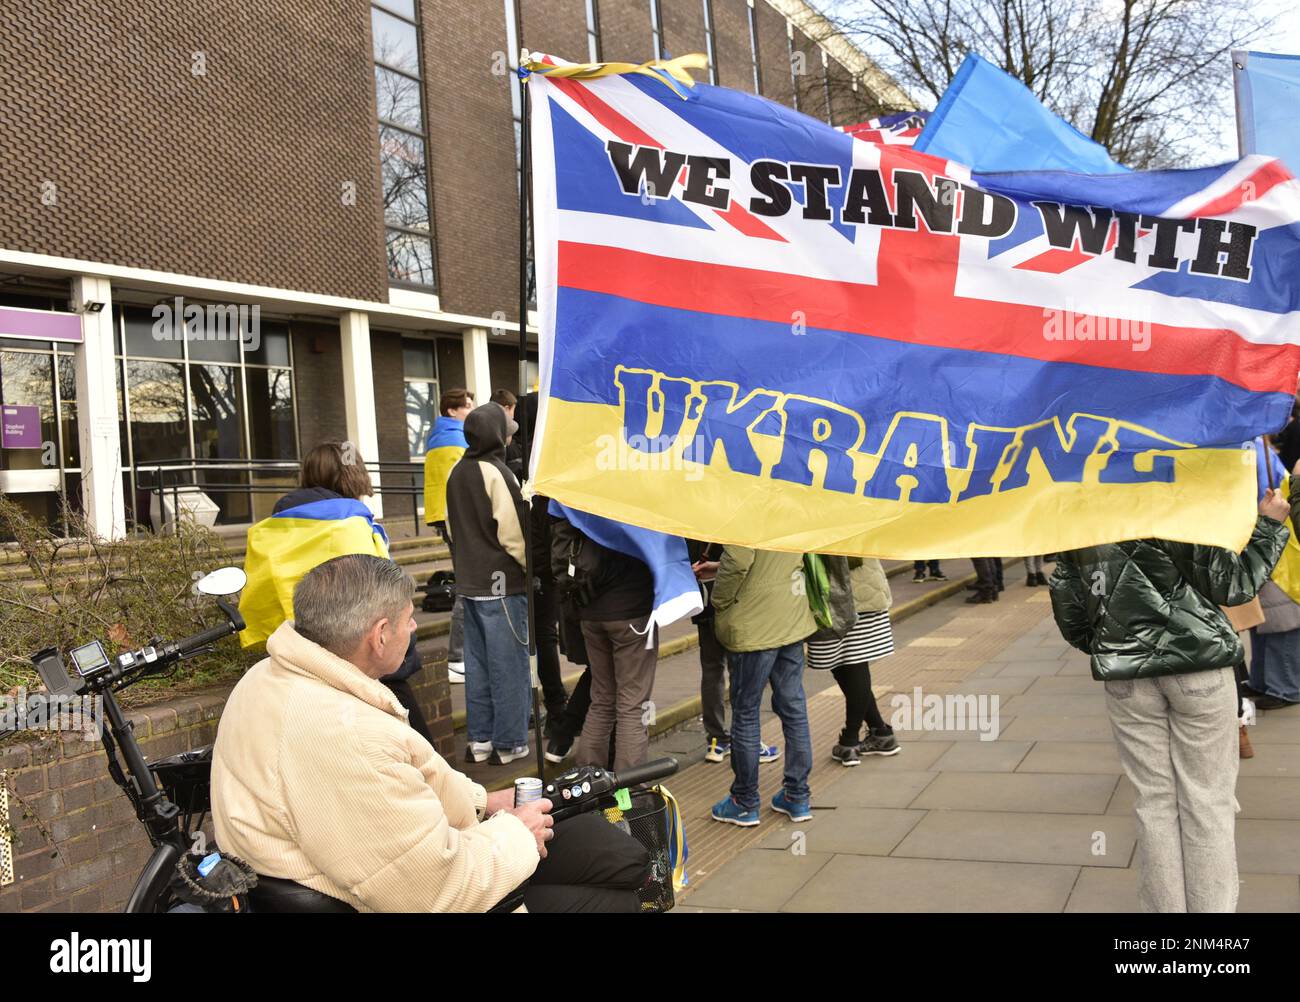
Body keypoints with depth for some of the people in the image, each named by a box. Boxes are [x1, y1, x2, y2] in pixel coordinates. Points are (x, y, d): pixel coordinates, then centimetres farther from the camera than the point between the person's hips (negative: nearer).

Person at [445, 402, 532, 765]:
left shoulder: (456, 473, 9)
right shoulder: (496, 473, -16)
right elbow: (514, 532, -18)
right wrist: (533, 565, -6)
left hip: (469, 582, 8)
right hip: (501, 584, -8)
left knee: (477, 663, 14)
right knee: (509, 665, 1)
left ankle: (479, 740, 20)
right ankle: (508, 743, 7)